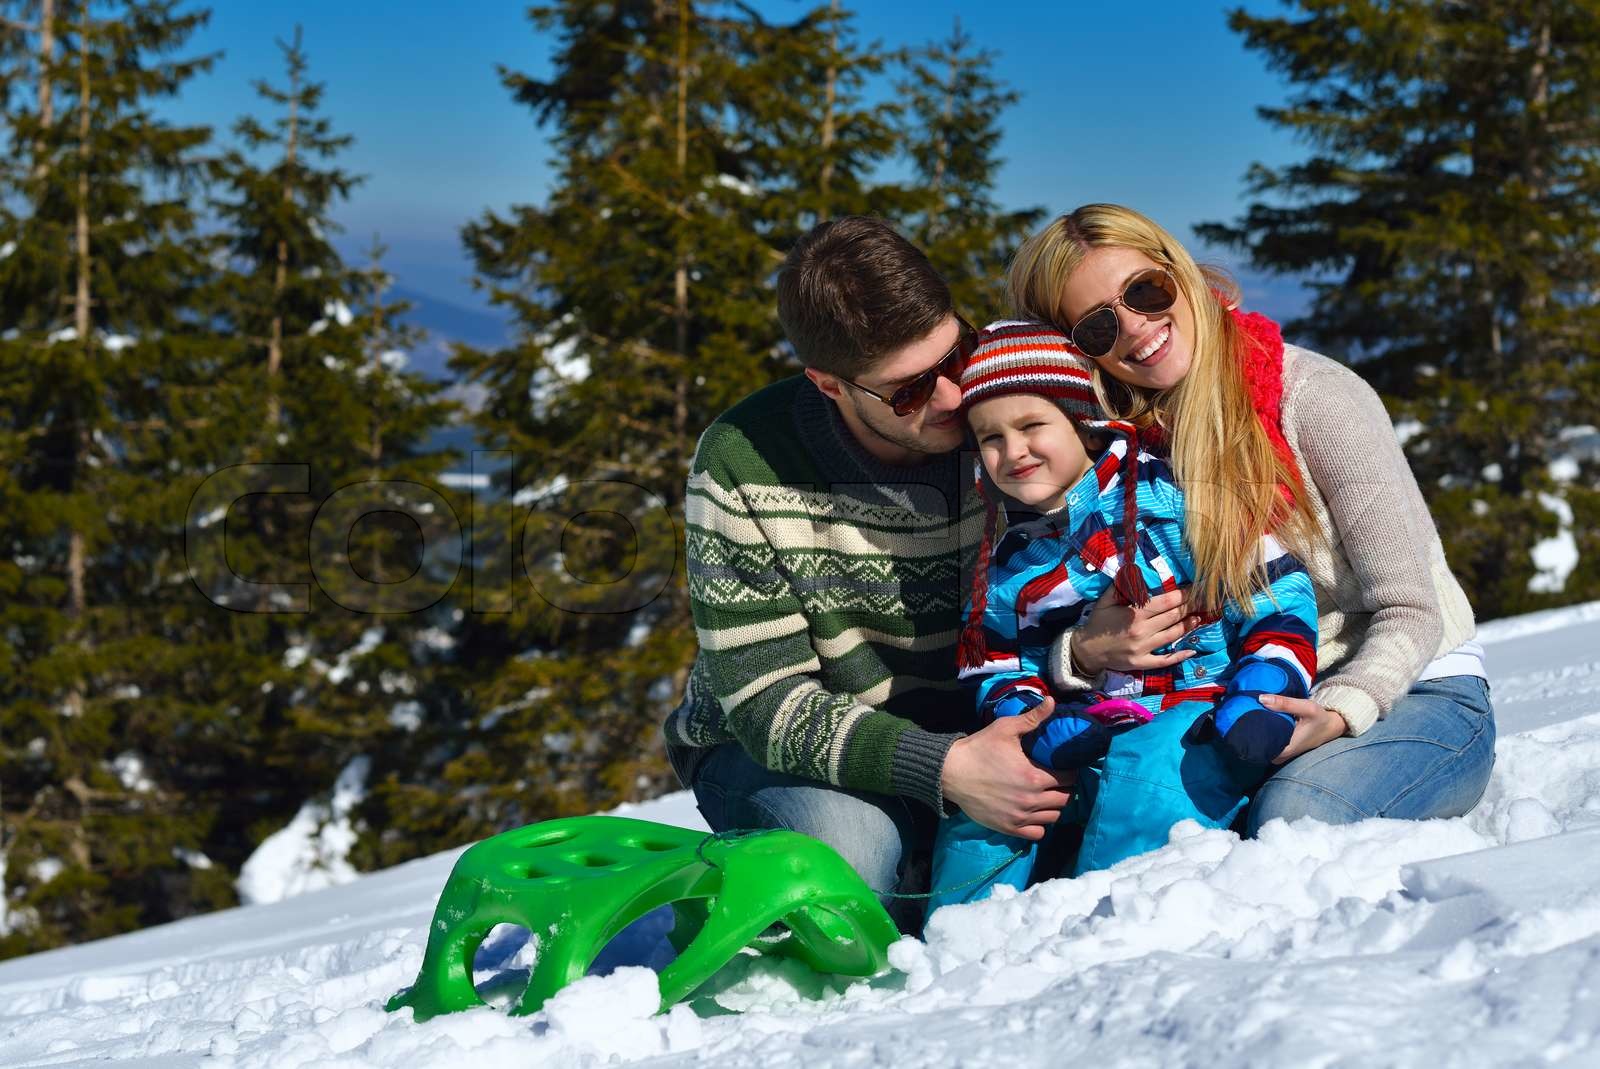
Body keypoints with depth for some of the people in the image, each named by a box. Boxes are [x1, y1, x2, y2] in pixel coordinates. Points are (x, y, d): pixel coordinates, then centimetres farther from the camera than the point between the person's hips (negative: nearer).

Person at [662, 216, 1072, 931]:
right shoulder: (740, 465, -19)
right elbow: (764, 700, -21)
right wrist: (943, 769, -35)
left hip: (971, 734, 3)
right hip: (779, 756, -3)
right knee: (845, 842, -38)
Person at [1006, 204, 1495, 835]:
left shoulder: (1316, 397, -15)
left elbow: (1410, 611, -15)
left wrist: (1337, 713, -33)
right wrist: (1083, 653, -23)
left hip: (1411, 690, -4)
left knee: (1291, 814, -34)